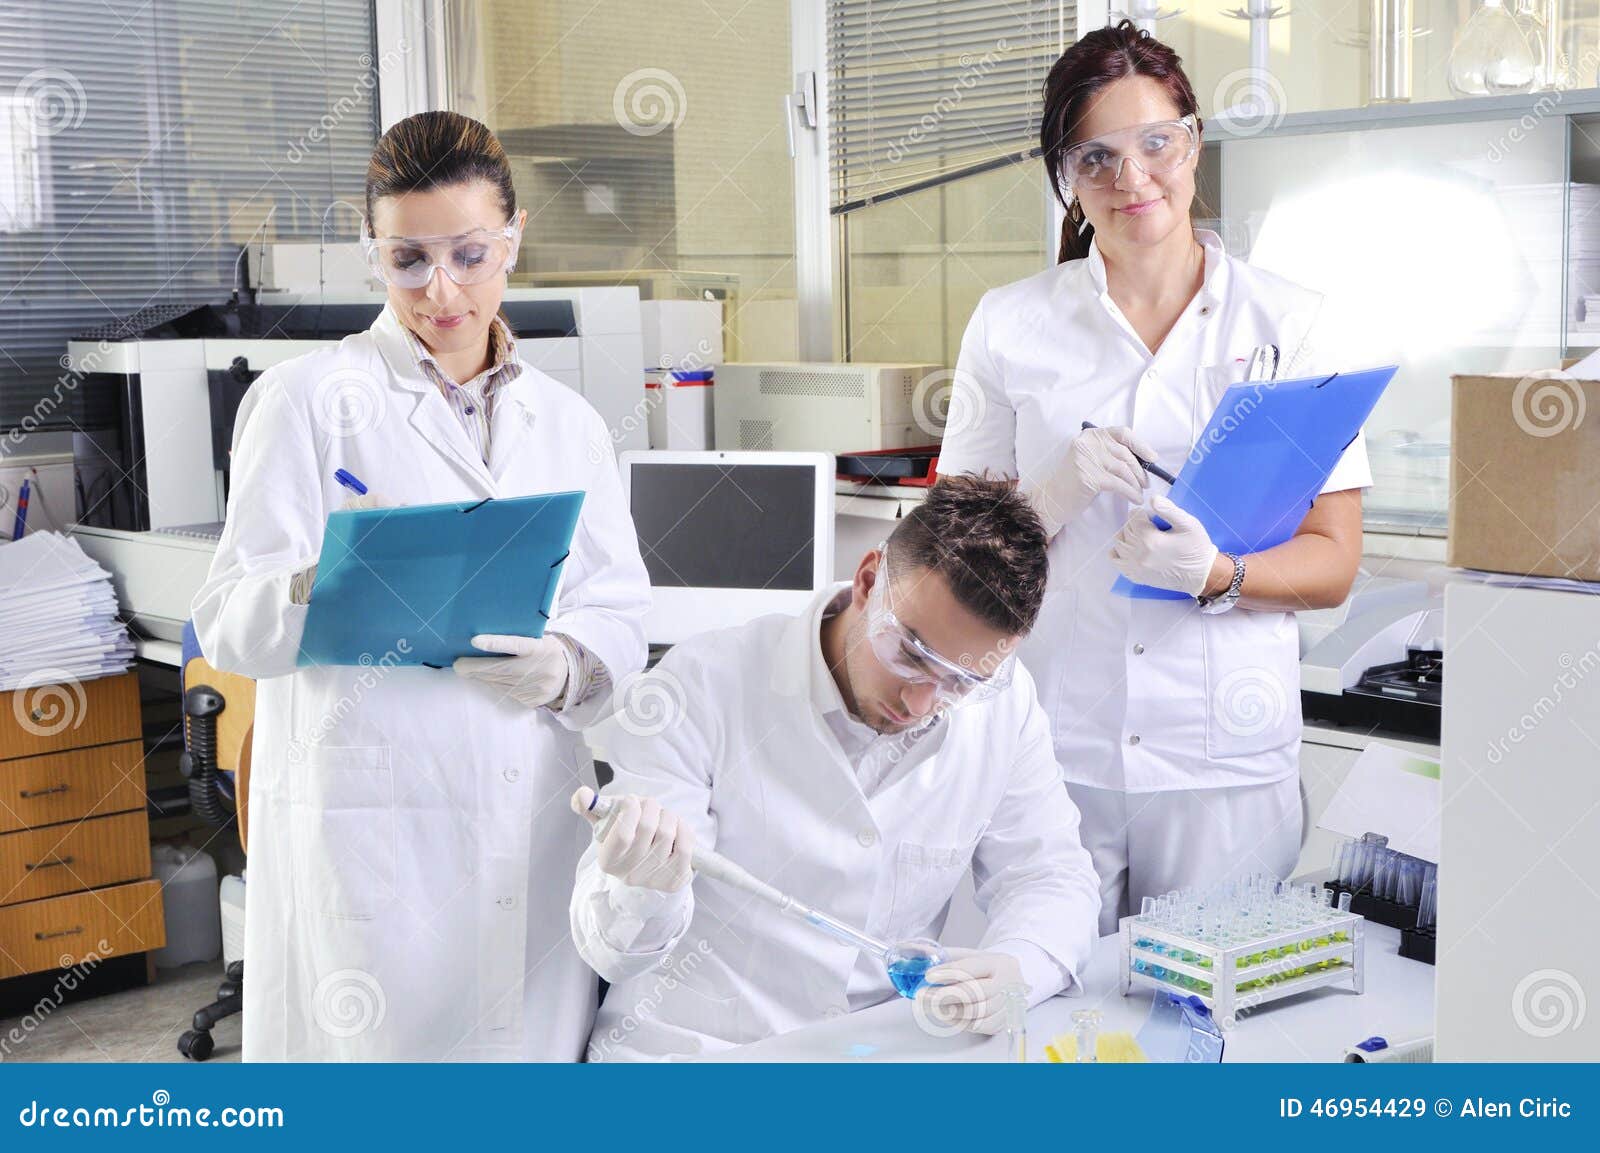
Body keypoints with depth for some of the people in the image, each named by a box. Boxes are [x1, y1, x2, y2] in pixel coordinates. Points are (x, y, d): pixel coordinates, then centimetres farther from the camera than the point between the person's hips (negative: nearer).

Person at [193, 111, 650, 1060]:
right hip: (372, 827, -3)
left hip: (539, 820, 4)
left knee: (538, 1043, 5)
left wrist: (569, 666, -13)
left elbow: (621, 614, 9)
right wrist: (324, 588, -27)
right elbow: (230, 625, -6)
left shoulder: (569, 422, 13)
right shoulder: (311, 399, 1)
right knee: (384, 1050, -4)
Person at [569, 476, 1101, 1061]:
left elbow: (1050, 876, 5)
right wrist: (646, 894, -38)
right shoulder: (705, 685, -13)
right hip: (688, 1049, -2)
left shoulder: (1004, 702, -2)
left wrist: (1014, 970, -17)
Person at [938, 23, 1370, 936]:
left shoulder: (1288, 323, 4)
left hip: (1227, 755, 0)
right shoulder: (1011, 327, 5)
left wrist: (1218, 574, -17)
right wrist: (1055, 496, -14)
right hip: (1048, 748, 0)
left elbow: (1334, 564, 2)